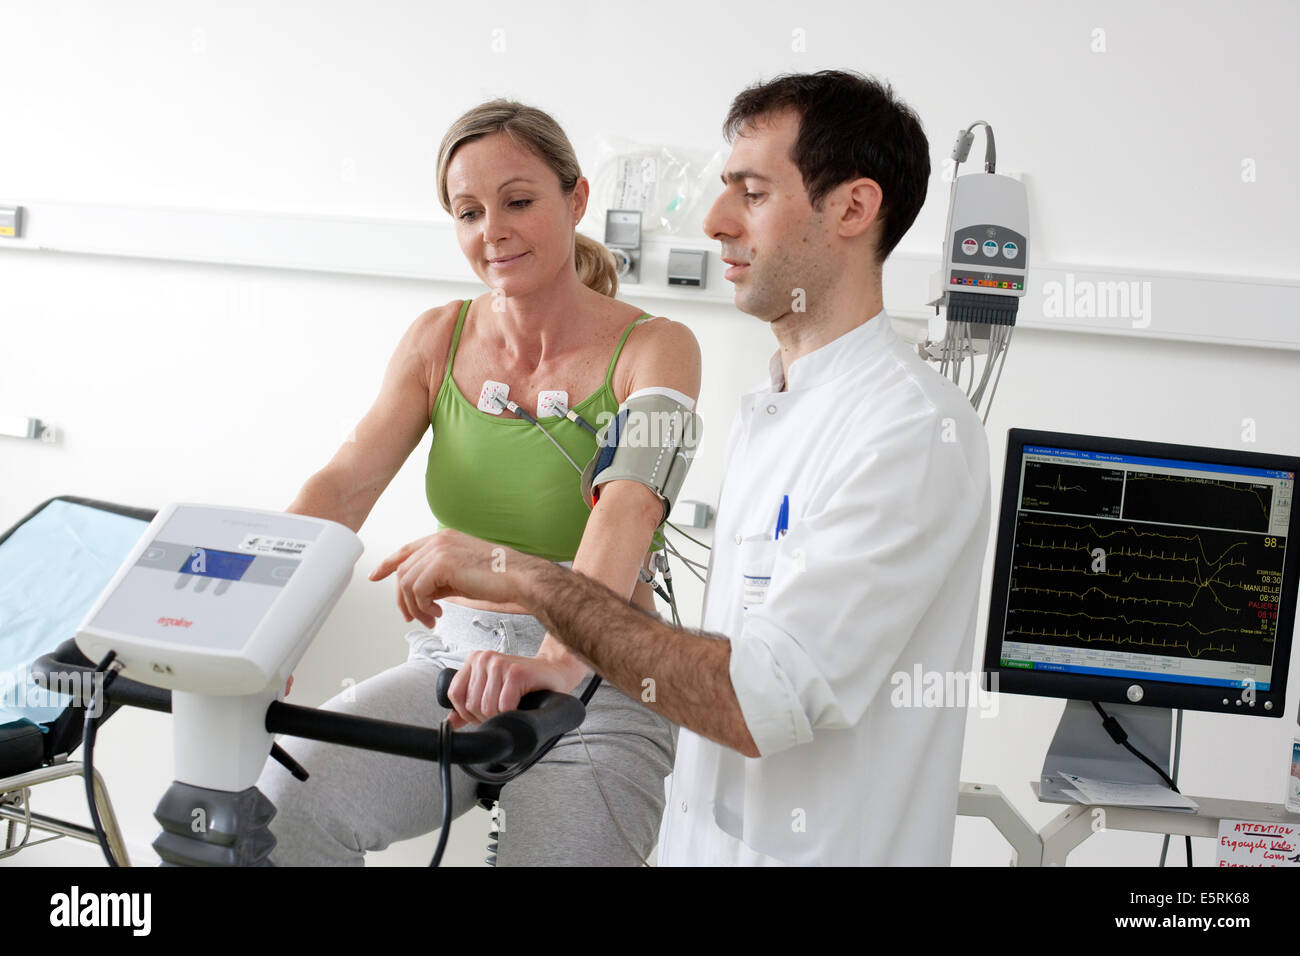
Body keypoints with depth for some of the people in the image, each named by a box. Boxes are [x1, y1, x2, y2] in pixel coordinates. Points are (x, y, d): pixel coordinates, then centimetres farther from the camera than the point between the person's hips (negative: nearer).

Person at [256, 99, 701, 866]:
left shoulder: (654, 349, -7)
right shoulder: (439, 340, 6)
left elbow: (627, 509, -25)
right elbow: (346, 483, -7)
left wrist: (559, 660, -43)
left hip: (597, 681, -3)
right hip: (456, 656, 3)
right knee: (288, 801, -22)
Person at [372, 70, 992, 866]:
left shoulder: (915, 429, -20)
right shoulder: (767, 416, 10)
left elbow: (760, 706, -25)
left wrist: (528, 579, -22)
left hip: (820, 849, -8)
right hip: (703, 838, 8)